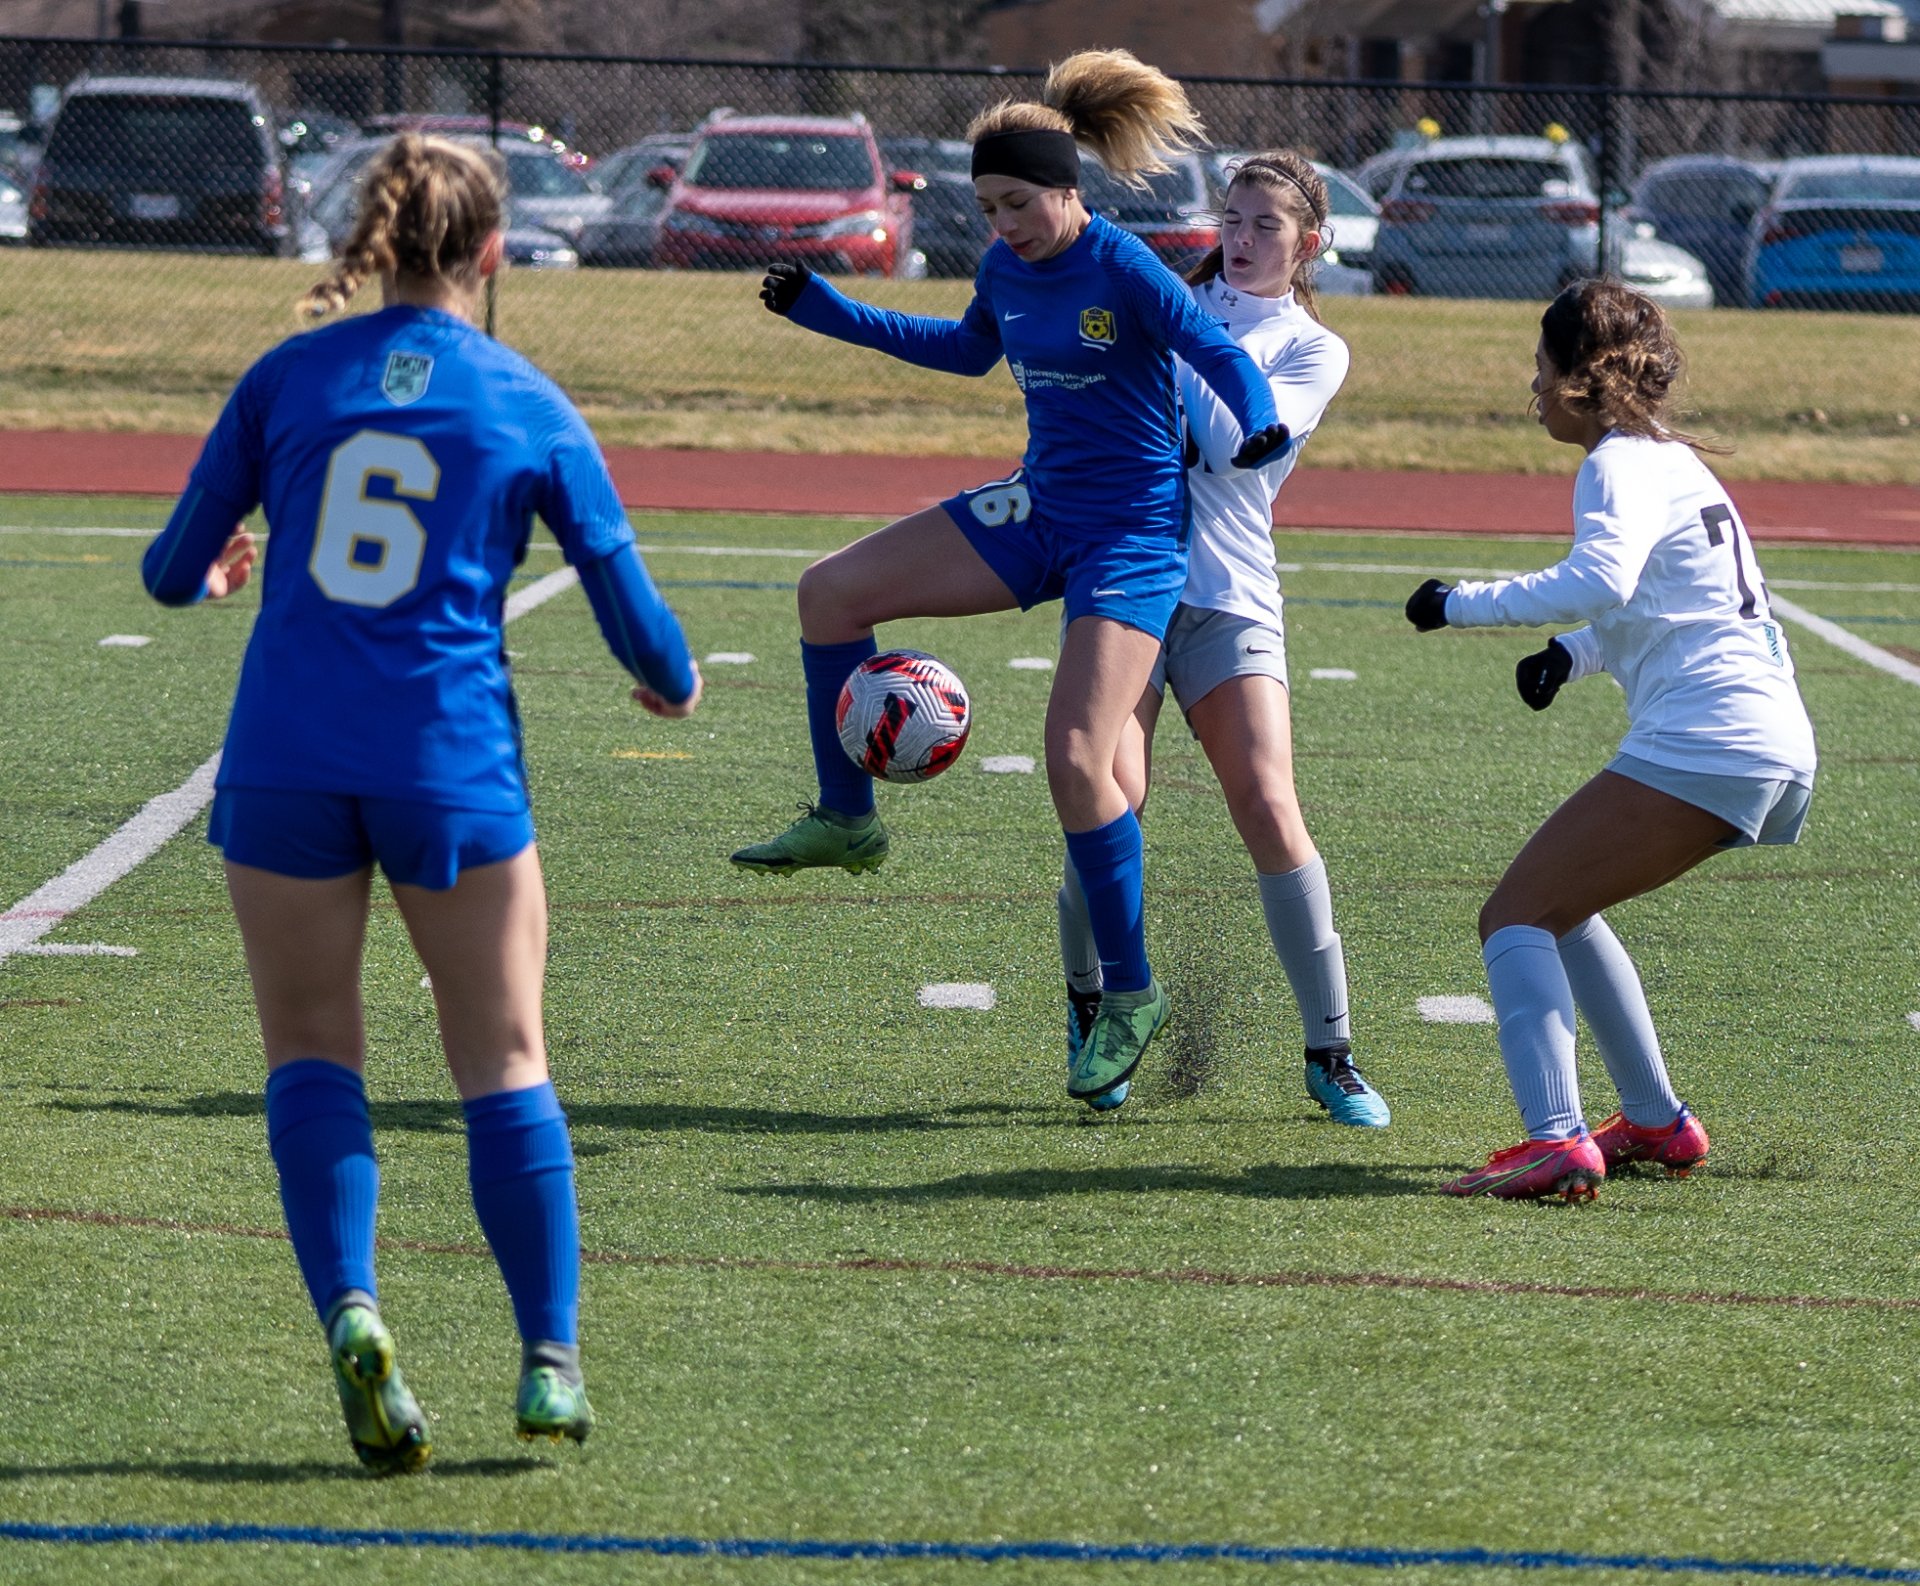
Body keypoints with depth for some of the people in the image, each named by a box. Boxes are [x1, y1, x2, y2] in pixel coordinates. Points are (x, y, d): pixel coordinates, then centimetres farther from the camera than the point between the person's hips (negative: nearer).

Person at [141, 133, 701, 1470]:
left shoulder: (290, 377, 5)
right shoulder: (530, 407, 3)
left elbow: (175, 571, 10)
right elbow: (629, 606, 7)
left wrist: (209, 576, 34)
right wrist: (675, 684, 29)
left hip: (287, 756, 1)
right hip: (454, 760, -1)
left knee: (311, 1051, 8)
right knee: (505, 1064, 10)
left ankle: (350, 1311, -14)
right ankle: (551, 1362, 7)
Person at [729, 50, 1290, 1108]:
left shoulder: (1124, 270, -18)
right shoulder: (1005, 269, 5)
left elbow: (1223, 356, -17)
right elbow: (968, 349, 26)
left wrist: (1258, 423, -39)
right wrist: (823, 309, 25)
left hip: (1129, 534, -8)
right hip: (1037, 511, 8)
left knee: (1077, 760, -17)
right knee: (833, 591, 1)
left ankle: (1131, 992, -3)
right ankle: (846, 822, 14)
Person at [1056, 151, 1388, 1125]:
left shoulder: (1314, 351, 6)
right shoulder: (1176, 304, 14)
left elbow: (1237, 442, -9)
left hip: (1228, 596, -1)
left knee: (1270, 813, -13)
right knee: (1114, 799, -14)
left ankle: (1330, 1050, -3)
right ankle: (1089, 1000, 12)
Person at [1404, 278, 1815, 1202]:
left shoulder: (1622, 466, -8)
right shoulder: (1674, 460, 23)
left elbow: (1599, 580, -28)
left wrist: (1461, 604, -19)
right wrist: (1574, 655, 16)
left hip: (1703, 744, -10)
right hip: (1771, 751, 10)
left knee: (1516, 915, -12)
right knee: (1559, 906, 23)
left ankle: (1556, 1141, -30)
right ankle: (1657, 1123, 24)